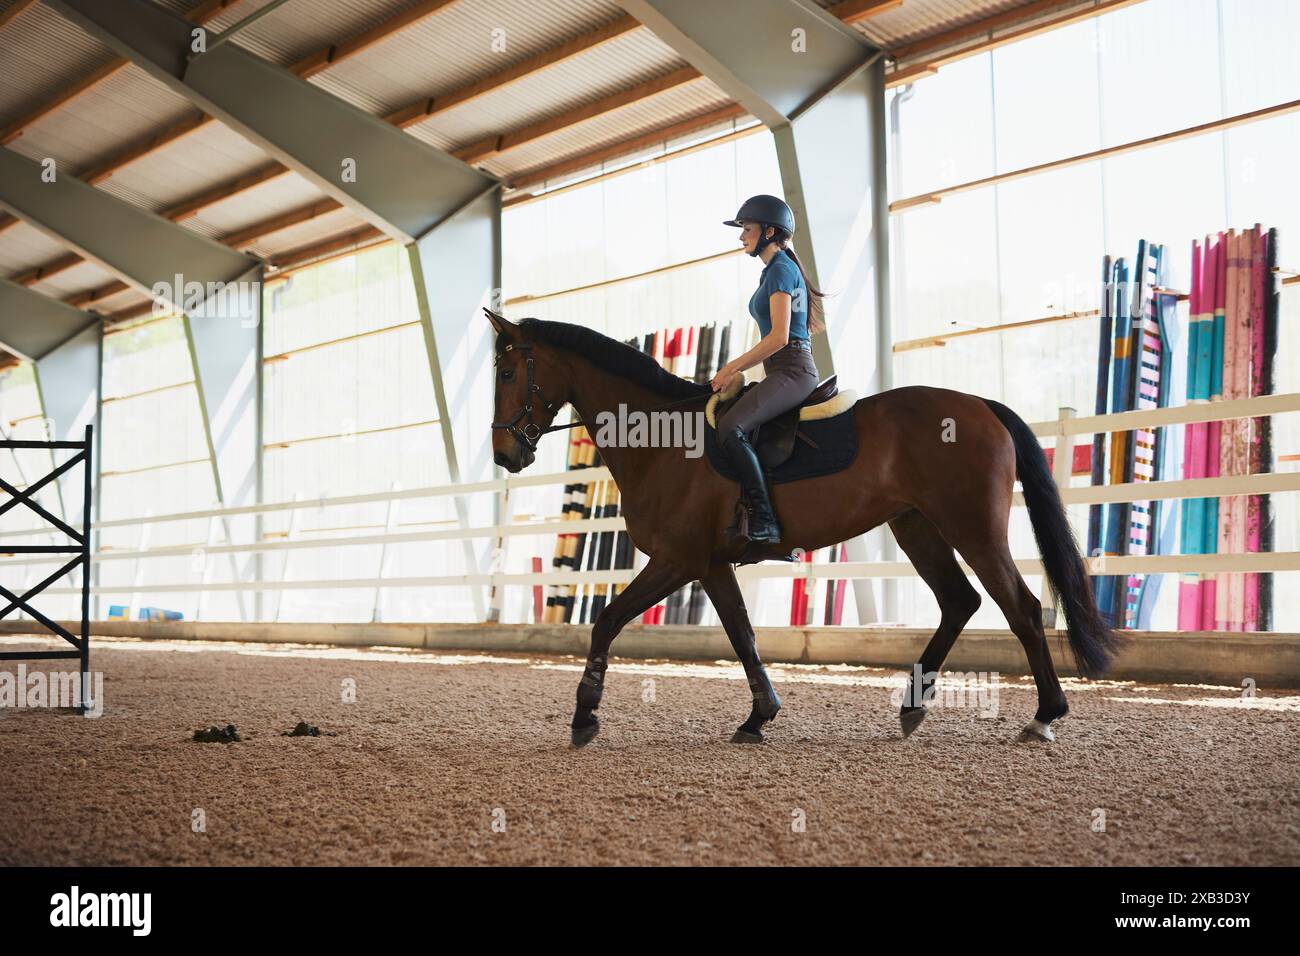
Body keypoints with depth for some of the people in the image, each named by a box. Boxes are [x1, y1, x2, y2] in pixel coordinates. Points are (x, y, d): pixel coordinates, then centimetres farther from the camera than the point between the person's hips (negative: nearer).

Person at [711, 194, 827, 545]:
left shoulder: (780, 270, -9)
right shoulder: (778, 270, 21)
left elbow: (778, 337, -18)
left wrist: (732, 368, -12)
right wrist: (735, 368, 16)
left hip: (792, 371, -11)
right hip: (786, 372, 11)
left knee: (730, 427, -28)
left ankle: (764, 522, -30)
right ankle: (744, 510, 12)